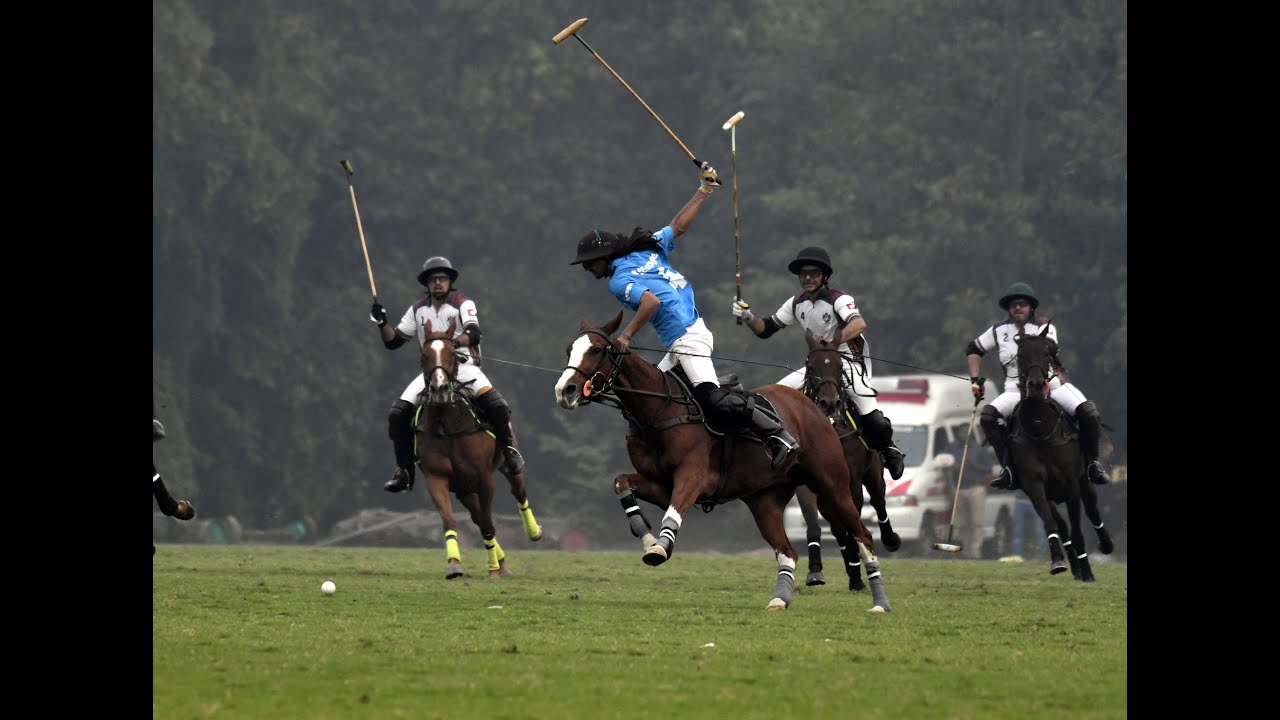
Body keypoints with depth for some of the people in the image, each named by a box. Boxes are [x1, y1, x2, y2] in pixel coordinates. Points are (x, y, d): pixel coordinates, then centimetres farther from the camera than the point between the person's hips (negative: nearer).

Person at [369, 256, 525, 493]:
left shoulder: (463, 304, -1)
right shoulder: (418, 310, 12)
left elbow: (475, 333, -19)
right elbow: (393, 340, 13)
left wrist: (455, 341, -37)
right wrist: (382, 324, -6)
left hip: (463, 365, -4)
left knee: (494, 402, -31)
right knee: (398, 413, -14)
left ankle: (509, 451, -10)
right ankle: (404, 471, -3)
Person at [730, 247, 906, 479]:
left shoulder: (838, 299, -19)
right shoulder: (797, 304, 3)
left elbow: (859, 324, -38)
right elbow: (765, 329, 6)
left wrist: (832, 342, -49)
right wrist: (748, 317, -14)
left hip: (850, 362, -7)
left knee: (874, 421, -20)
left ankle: (888, 450, 11)